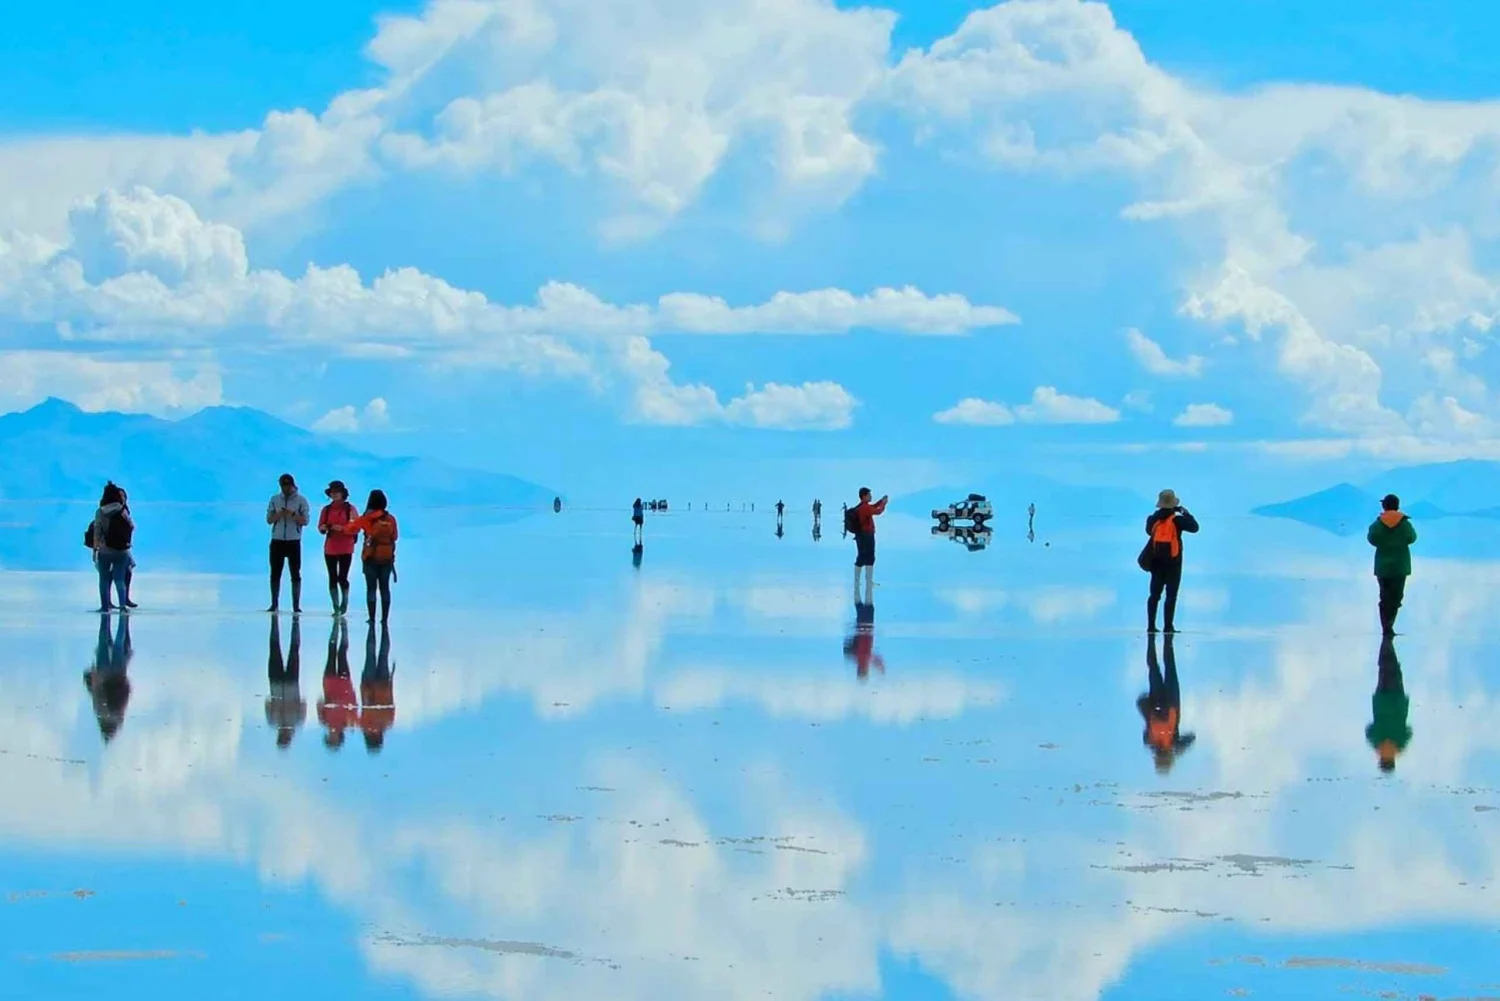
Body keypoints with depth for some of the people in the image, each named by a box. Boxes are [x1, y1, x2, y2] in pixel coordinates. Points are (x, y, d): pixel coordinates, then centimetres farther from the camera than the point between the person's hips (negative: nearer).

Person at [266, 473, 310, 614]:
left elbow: (306, 520, -5)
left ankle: (296, 606, -2)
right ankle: (274, 605, 8)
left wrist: (293, 514, -20)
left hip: (294, 542, -2)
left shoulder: (301, 500, 0)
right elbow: (269, 519, 4)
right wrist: (278, 514, -15)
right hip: (277, 541, 2)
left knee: (295, 574, -3)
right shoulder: (274, 499, 7)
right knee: (275, 573, 3)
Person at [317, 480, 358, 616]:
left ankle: (345, 602, 19)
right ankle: (336, 607, 6)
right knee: (332, 578, 1)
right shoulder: (326, 509, 8)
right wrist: (323, 528, -13)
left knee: (342, 577, -6)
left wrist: (342, 528, -19)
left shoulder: (350, 508, -2)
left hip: (346, 549, -3)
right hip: (330, 549, 3)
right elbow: (320, 528, 10)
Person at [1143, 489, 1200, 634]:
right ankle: (1168, 626, -4)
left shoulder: (1153, 519, 1)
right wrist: (1186, 513, 3)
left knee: (1155, 594, 10)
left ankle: (1151, 625, 8)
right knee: (1171, 595, -1)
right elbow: (1194, 527, -11)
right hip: (1172, 562, -4)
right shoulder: (1177, 520, -13)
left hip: (1156, 562, 4)